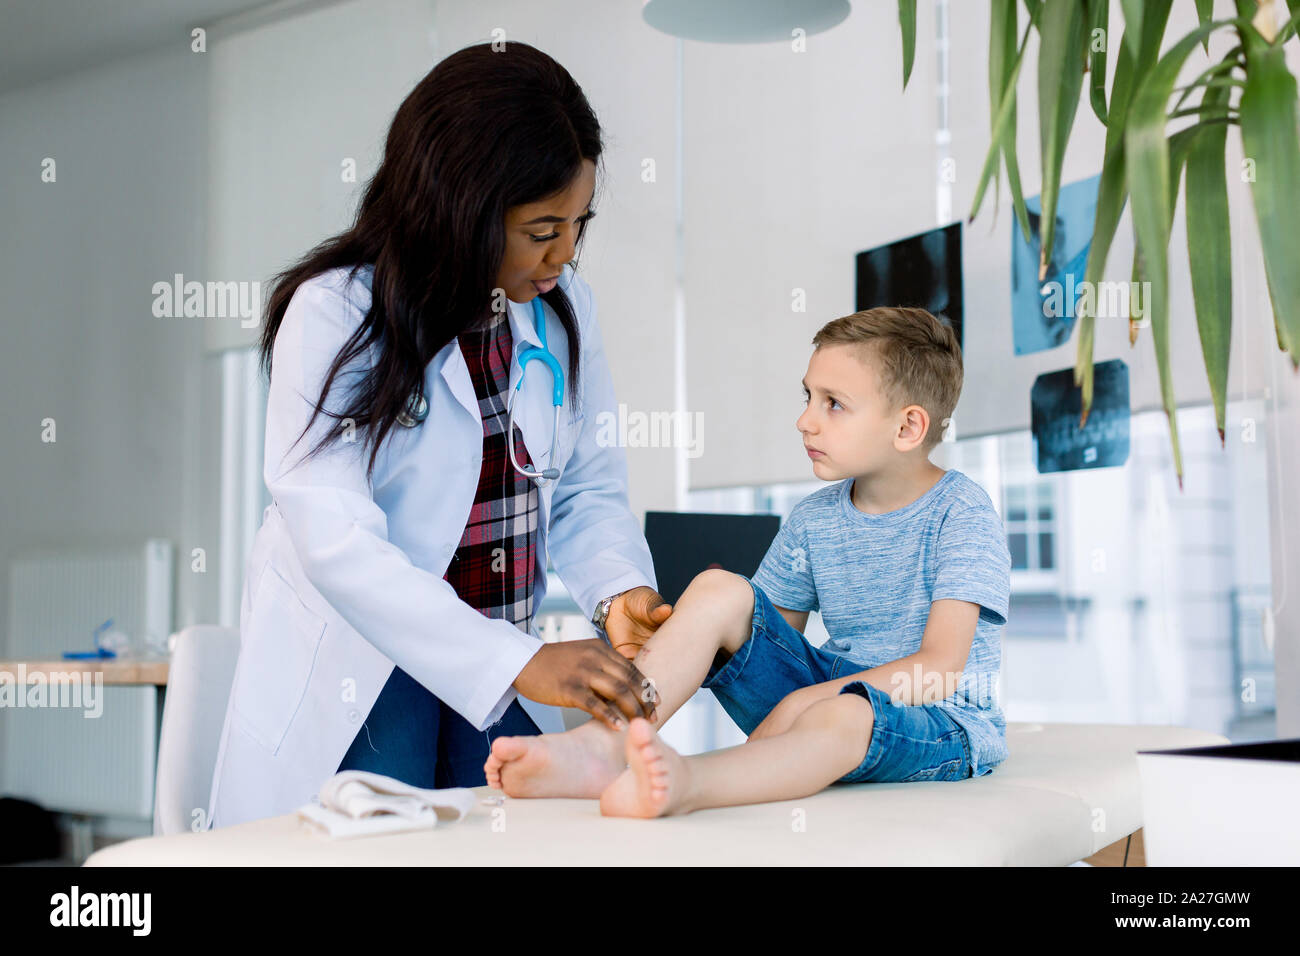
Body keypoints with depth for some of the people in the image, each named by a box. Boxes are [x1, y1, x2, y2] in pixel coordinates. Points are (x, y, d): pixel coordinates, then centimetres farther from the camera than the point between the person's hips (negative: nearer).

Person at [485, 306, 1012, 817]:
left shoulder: (960, 512, -11)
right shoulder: (812, 521, 7)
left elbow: (940, 669, -20)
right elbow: (771, 638, 7)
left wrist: (808, 698, -26)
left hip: (943, 721, -5)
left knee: (847, 713, -42)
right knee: (718, 589, -15)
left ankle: (688, 782, -67)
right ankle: (602, 743, -33)